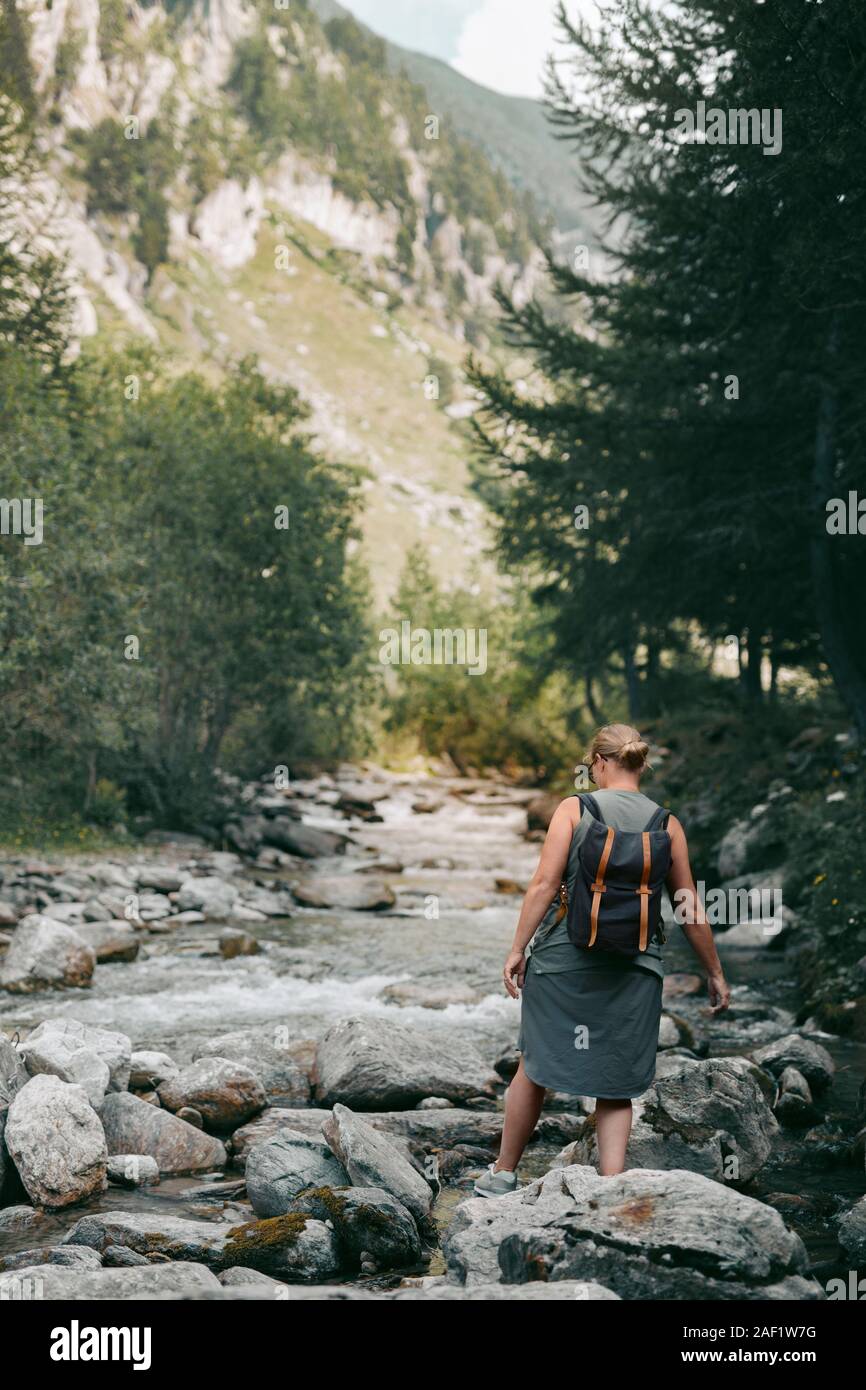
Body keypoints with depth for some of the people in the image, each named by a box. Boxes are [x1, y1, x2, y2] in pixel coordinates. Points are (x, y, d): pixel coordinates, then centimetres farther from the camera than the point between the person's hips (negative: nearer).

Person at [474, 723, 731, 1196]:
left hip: (565, 957, -1)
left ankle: (503, 1176, 27)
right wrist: (715, 972, 14)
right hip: (635, 968, 2)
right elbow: (690, 908, 5)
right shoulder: (667, 824, 3)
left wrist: (517, 949, -5)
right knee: (615, 1086, 12)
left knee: (534, 1067, 14)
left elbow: (544, 883, -10)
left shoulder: (573, 809, -3)